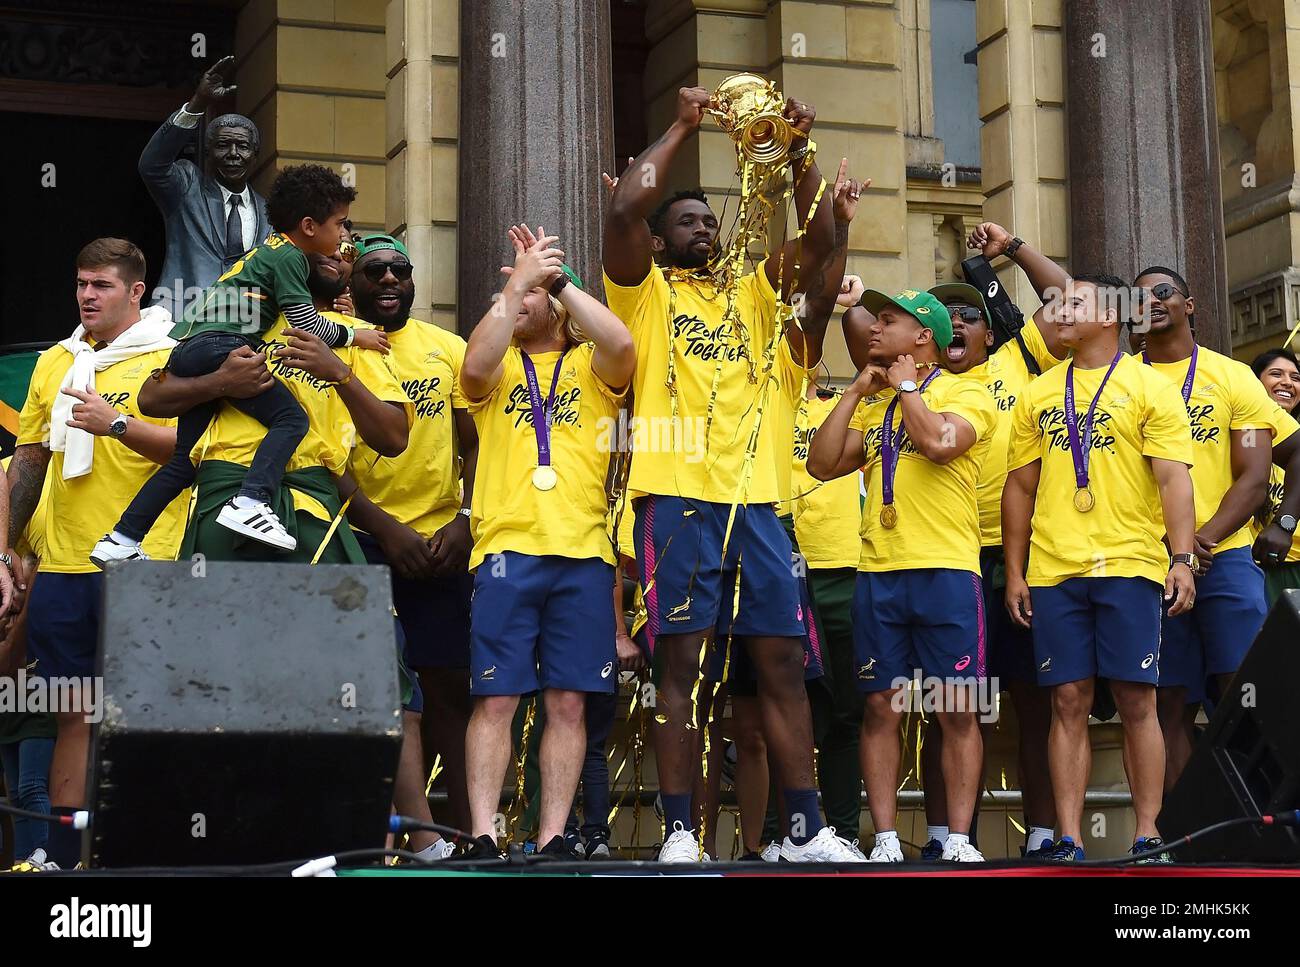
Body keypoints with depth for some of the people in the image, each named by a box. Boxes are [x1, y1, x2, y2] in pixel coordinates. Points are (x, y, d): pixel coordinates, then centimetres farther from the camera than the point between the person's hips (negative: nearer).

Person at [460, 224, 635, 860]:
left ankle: (552, 838, 5)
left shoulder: (590, 367, 15)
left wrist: (557, 279, -5)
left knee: (568, 703, 1)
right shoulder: (500, 366, 15)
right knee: (495, 700, -5)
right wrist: (515, 281, -8)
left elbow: (621, 346, -9)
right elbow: (474, 367, -9)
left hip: (583, 552, 1)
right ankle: (484, 837, -4)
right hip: (507, 550, -1)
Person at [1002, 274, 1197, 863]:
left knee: (1137, 702, -2)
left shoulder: (1150, 388, 4)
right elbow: (1019, 488, 16)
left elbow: (1174, 479, -3)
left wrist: (1183, 559, -14)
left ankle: (1147, 837, 3)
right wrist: (1014, 573, 10)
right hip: (1054, 571, 3)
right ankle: (1069, 842, 4)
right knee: (1068, 703, 2)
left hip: (1130, 565, -3)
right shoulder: (1038, 395, 14)